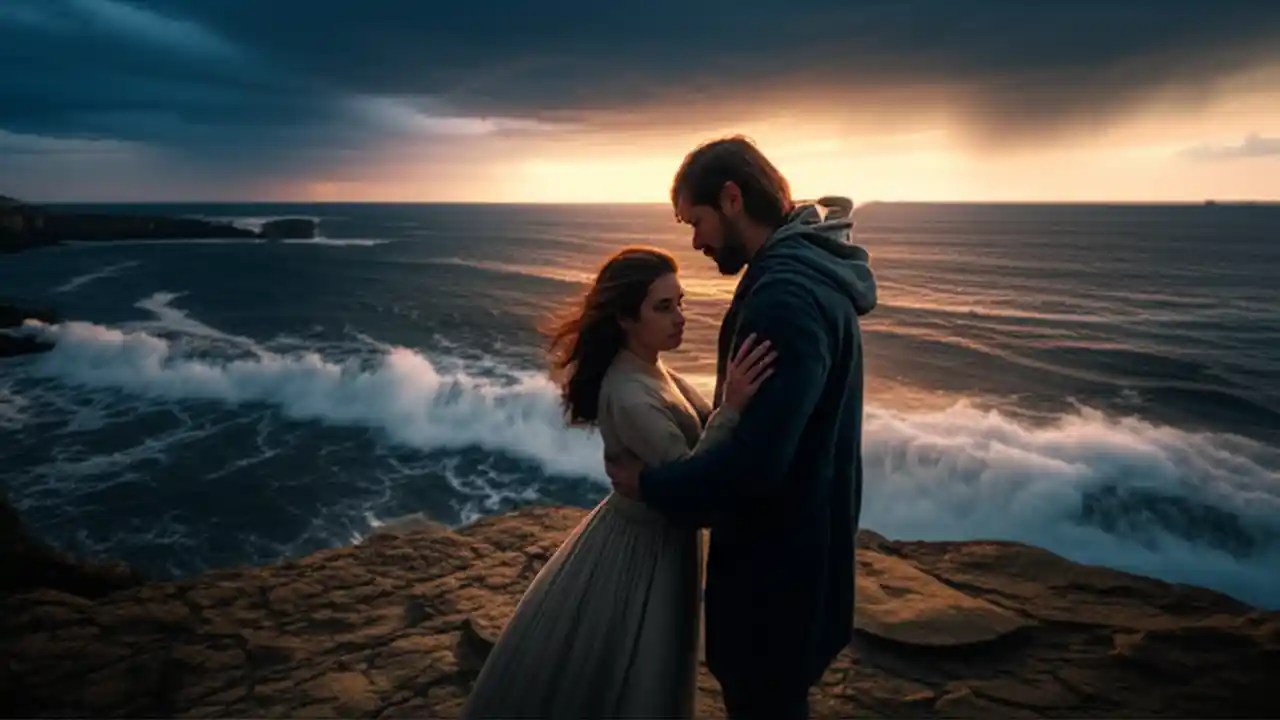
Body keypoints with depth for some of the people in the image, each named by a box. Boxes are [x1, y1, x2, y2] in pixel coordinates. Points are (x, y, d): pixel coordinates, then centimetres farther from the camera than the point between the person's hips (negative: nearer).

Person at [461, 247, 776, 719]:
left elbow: (698, 428, 3)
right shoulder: (628, 397, -30)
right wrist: (732, 408, -43)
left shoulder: (648, 368, 0)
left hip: (655, 534, 9)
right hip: (643, 545, -9)